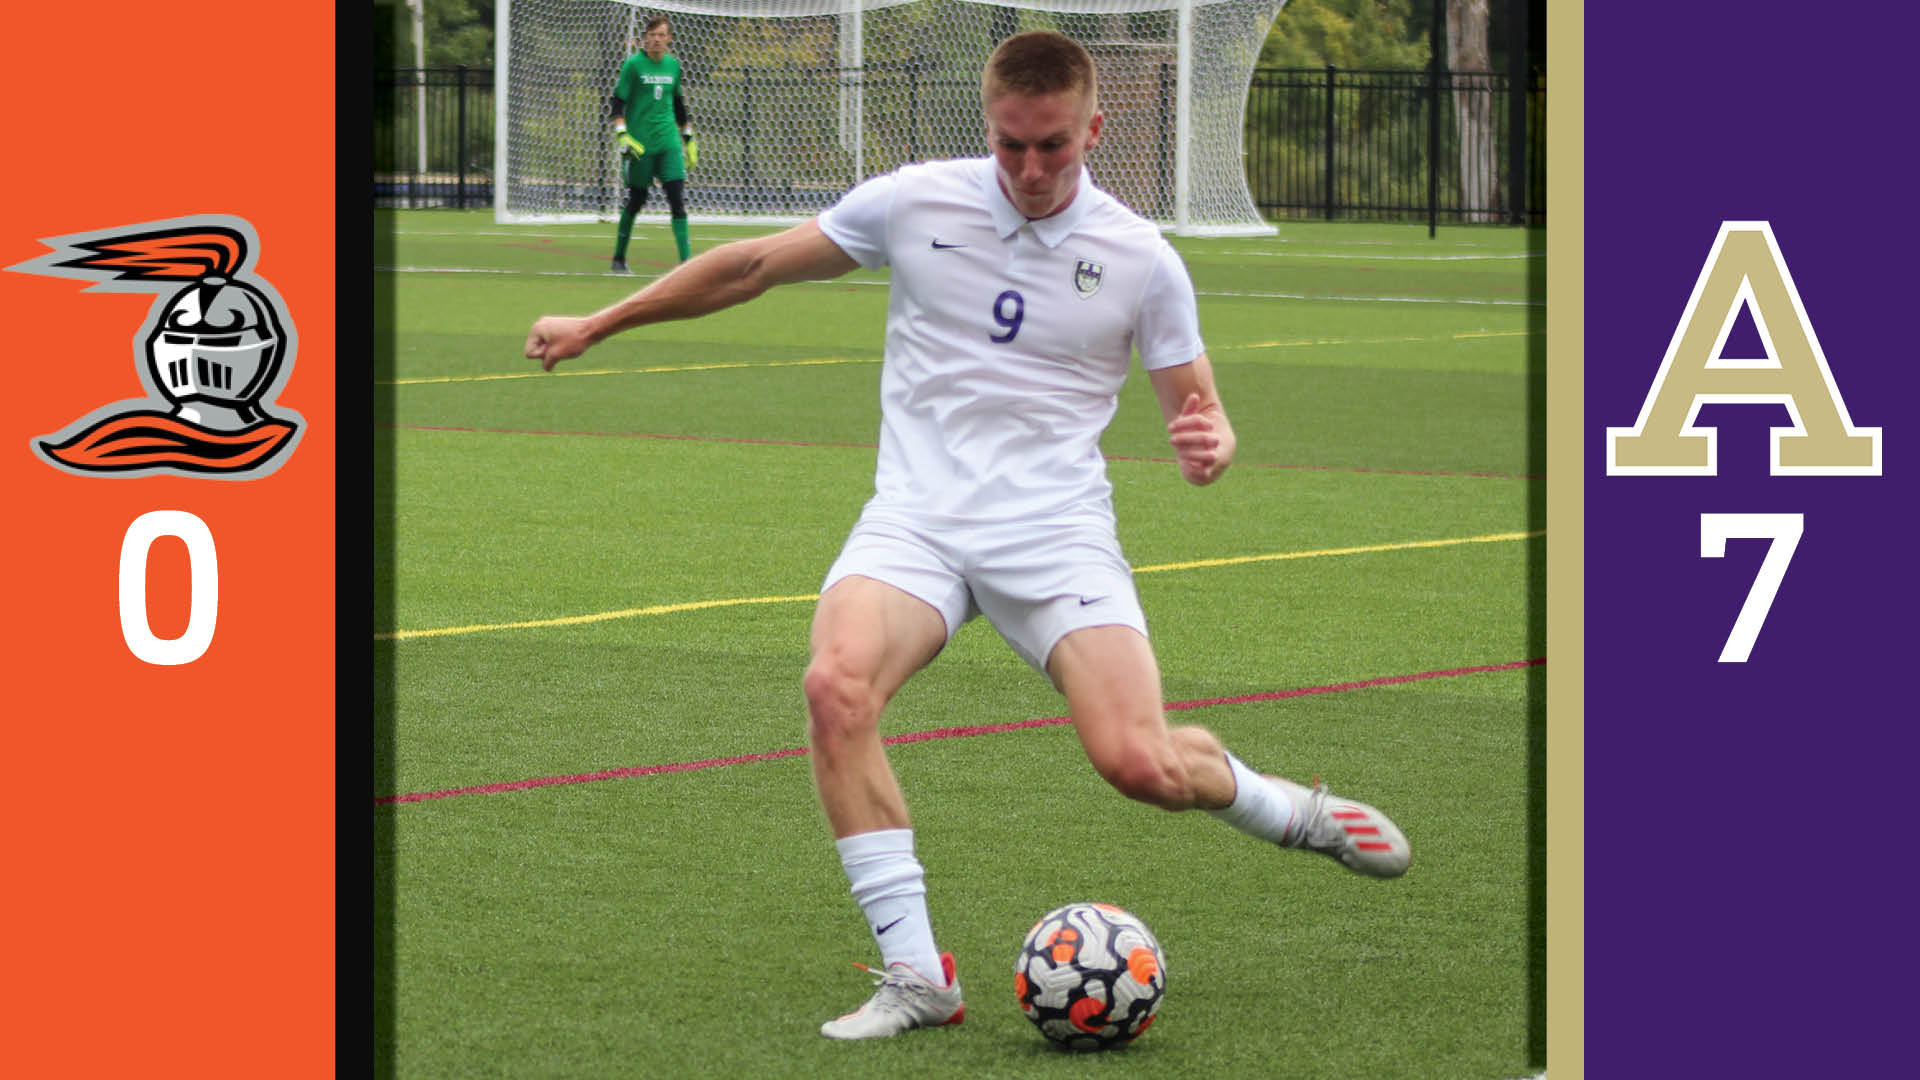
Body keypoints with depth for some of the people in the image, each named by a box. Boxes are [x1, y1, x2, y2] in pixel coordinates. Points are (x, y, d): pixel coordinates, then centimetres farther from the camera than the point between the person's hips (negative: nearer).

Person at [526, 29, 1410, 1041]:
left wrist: (1209, 444, -15)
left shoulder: (1141, 261, 1)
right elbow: (755, 265, 12)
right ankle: (915, 973, -24)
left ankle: (1291, 811, 17)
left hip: (1056, 530, -1)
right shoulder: (915, 203, 1)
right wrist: (599, 323, 14)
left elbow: (1197, 408, 10)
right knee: (836, 684, -31)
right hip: (916, 521, 1)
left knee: (1138, 763, -19)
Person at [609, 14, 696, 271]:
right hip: (640, 144, -3)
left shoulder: (673, 65, 10)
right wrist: (622, 136, -17)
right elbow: (618, 103, -5)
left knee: (678, 197, -8)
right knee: (635, 200, 4)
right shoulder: (633, 65, -4)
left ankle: (686, 259, -9)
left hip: (669, 143, 3)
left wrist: (688, 138, 23)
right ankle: (619, 258, 21)